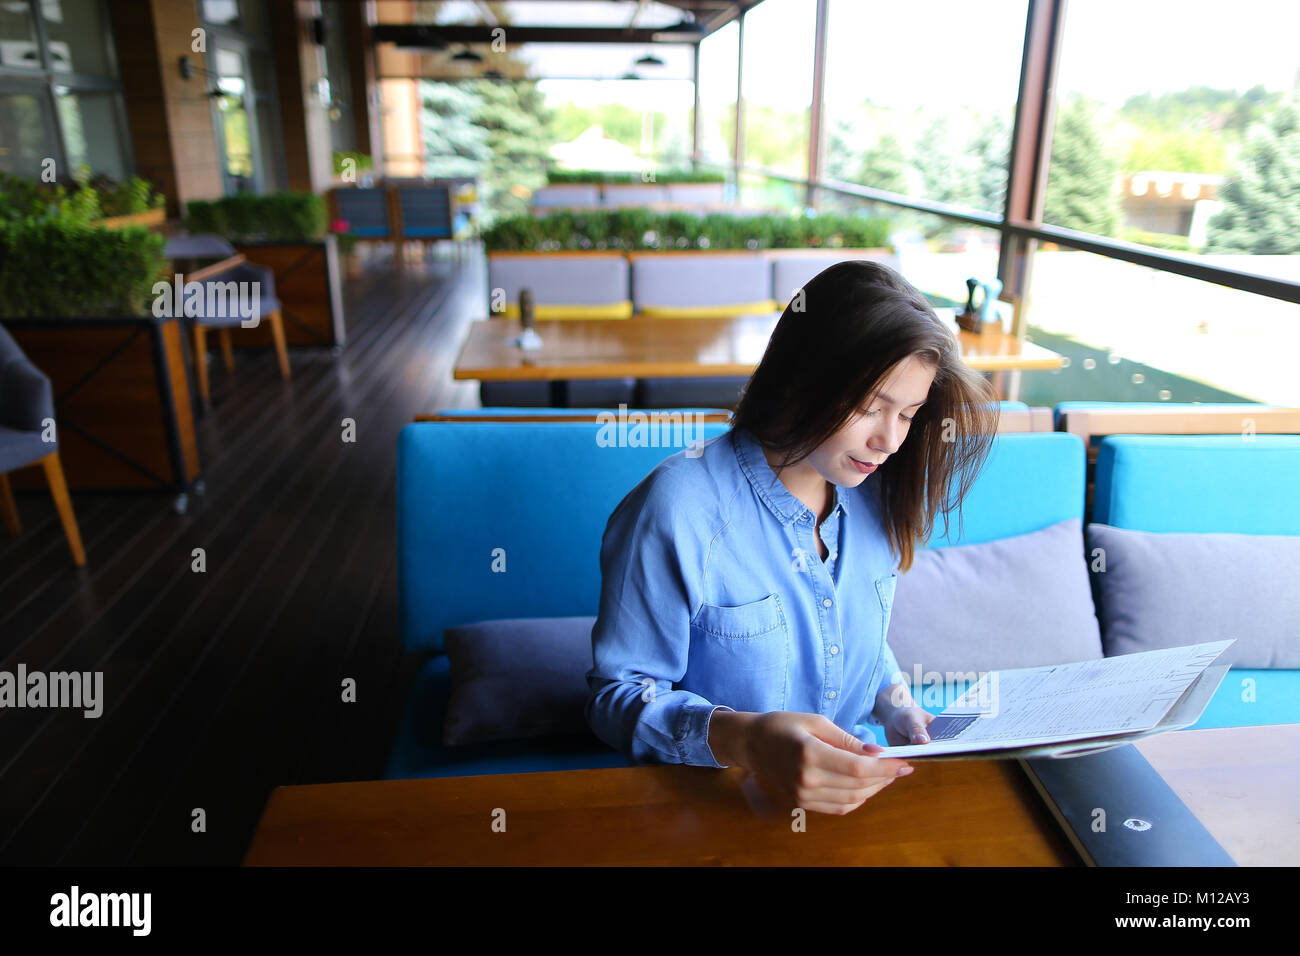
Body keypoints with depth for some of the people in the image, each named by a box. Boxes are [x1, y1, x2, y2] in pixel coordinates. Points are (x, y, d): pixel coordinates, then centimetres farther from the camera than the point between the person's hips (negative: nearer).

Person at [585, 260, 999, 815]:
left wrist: (896, 706, -6)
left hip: (856, 782, 4)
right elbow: (616, 697, -17)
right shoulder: (678, 509, -22)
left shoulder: (871, 495, -1)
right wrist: (743, 740, -33)